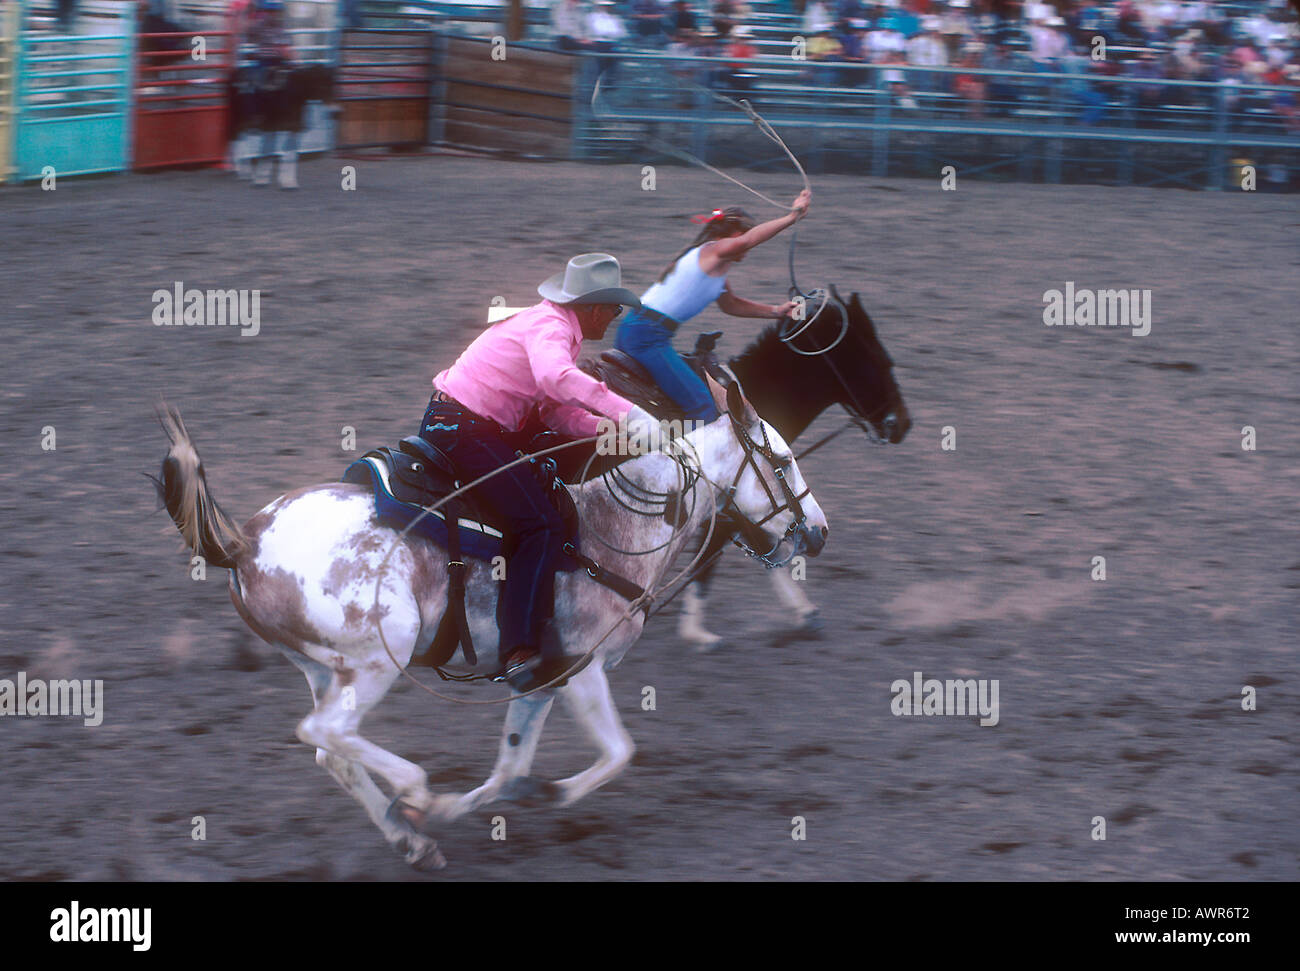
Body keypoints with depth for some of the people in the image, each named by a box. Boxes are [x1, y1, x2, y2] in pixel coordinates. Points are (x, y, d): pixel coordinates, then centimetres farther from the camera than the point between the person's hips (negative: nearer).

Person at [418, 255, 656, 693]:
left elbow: (554, 410, 15)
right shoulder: (550, 327, -15)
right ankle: (520, 653, -25)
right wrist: (626, 412, -42)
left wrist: (604, 428, -1)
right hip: (465, 430, -11)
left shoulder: (551, 323, 17)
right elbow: (555, 376, -39)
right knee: (541, 526, -17)